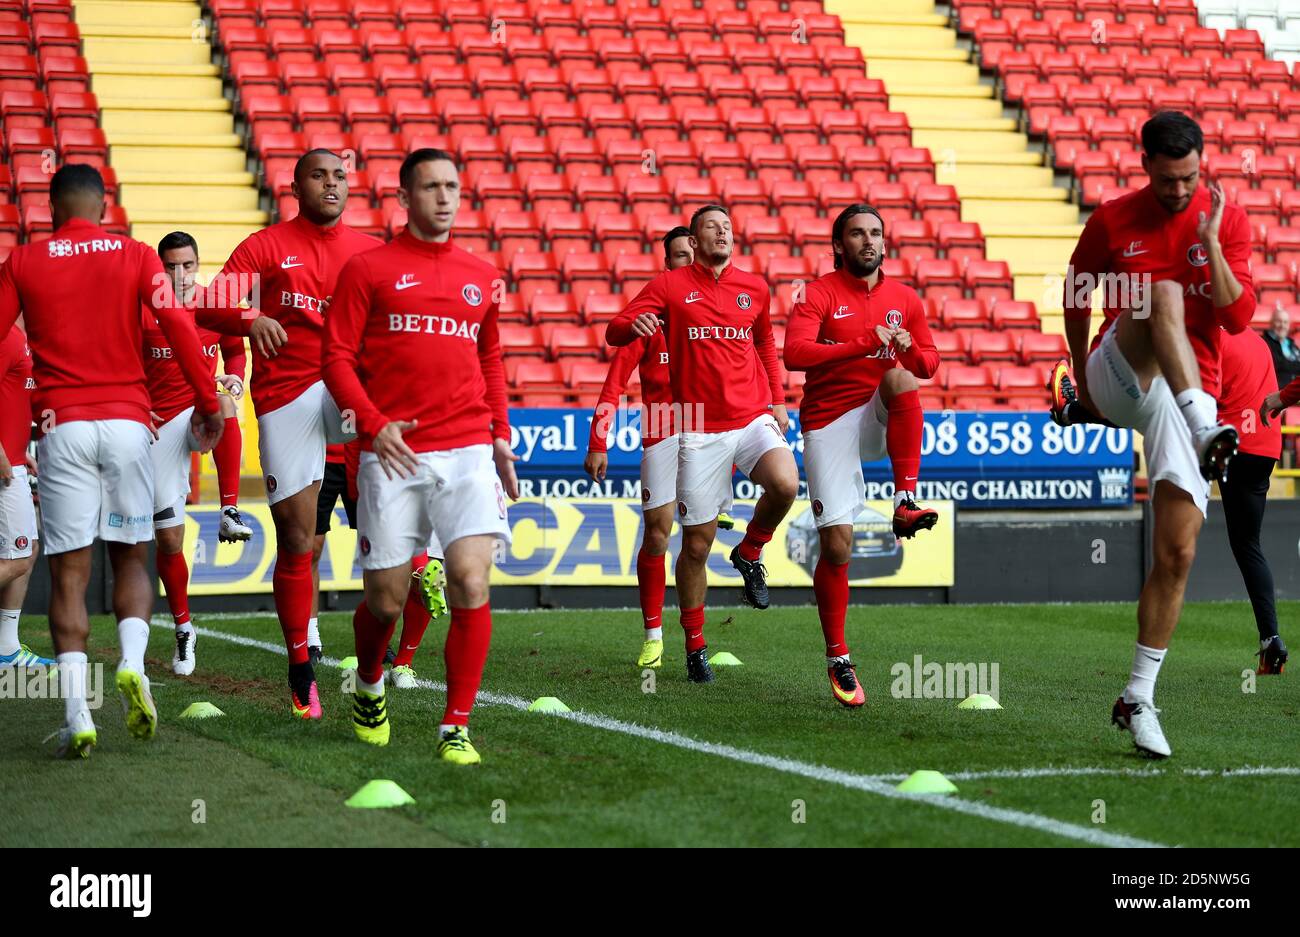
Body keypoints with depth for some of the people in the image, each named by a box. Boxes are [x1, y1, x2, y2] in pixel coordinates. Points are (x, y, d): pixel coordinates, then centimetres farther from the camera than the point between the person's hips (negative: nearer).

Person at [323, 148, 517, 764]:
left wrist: (500, 434, 16)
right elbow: (338, 358, 0)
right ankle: (369, 687, 35)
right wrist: (374, 423, -13)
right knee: (386, 599, 2)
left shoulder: (480, 276, 16)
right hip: (393, 455, -2)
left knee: (470, 581, -15)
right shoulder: (368, 270, 3)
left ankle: (456, 729, -7)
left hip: (468, 452, 2)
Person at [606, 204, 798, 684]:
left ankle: (750, 554, 3)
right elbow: (615, 330, -2)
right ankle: (695, 648, 16)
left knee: (785, 485, -29)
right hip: (699, 429, -2)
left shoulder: (754, 288, 11)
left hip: (753, 418, 2)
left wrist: (777, 401, 16)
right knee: (697, 544, 0)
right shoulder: (670, 286, 2)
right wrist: (633, 326, -26)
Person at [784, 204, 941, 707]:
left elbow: (928, 365, 14)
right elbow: (795, 353, -20)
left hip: (882, 420, 3)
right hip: (830, 421, -3)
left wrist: (909, 349, -10)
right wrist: (863, 343, -28)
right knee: (836, 545, -8)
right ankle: (838, 659, 8)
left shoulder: (904, 299, 10)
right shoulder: (819, 294, -4)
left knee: (900, 378, -31)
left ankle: (905, 503, -30)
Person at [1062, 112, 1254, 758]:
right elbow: (1076, 294, 17)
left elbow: (1239, 318, -7)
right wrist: (1081, 377, 23)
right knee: (1164, 293, -33)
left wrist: (1210, 242, -17)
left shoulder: (1227, 221, 1)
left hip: (1191, 390, 1)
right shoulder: (1112, 221, 1)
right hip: (1117, 380, -1)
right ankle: (1205, 432, -51)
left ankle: (1138, 699, 5)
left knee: (1177, 551, -6)